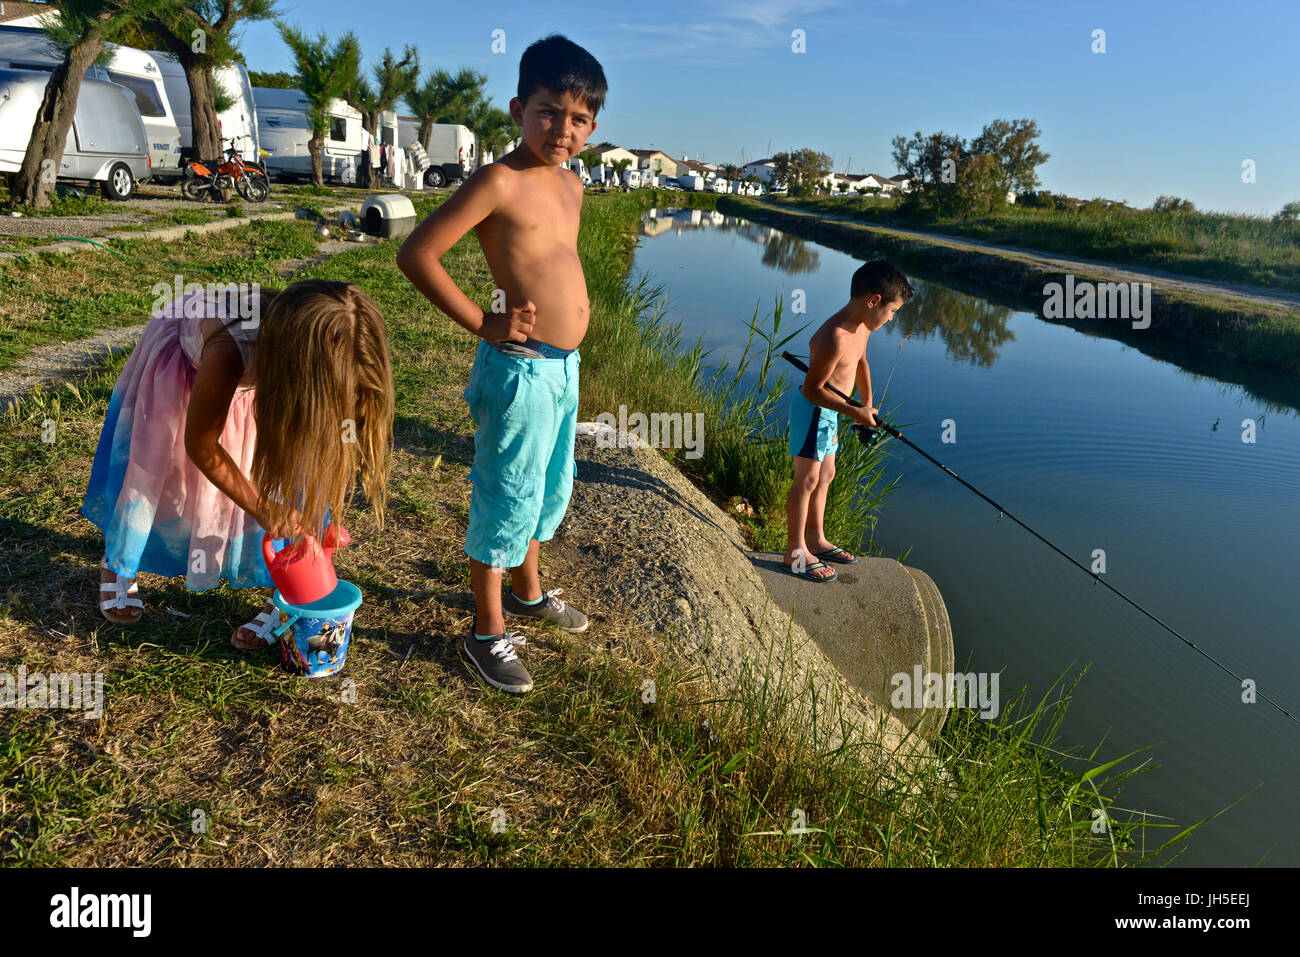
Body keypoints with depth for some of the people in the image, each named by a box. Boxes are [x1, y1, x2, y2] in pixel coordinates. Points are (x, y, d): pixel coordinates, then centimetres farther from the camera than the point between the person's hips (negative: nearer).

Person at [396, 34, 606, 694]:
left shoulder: (570, 185, 10)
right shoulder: (499, 181, -15)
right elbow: (415, 254, -19)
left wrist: (563, 307, 11)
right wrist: (483, 323, -16)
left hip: (564, 366, 9)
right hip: (520, 368, -8)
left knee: (552, 490, 22)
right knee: (508, 500, 2)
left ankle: (527, 591, 44)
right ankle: (487, 634, 19)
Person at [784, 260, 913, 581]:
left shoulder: (862, 327, 0)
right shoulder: (835, 338, -30)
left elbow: (861, 362, 19)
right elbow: (813, 389, -26)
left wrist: (868, 404, 14)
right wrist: (853, 411, -25)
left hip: (829, 412, 10)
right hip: (812, 410, -10)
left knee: (825, 475, 18)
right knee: (807, 479, -4)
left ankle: (816, 541, 32)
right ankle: (795, 553, 7)